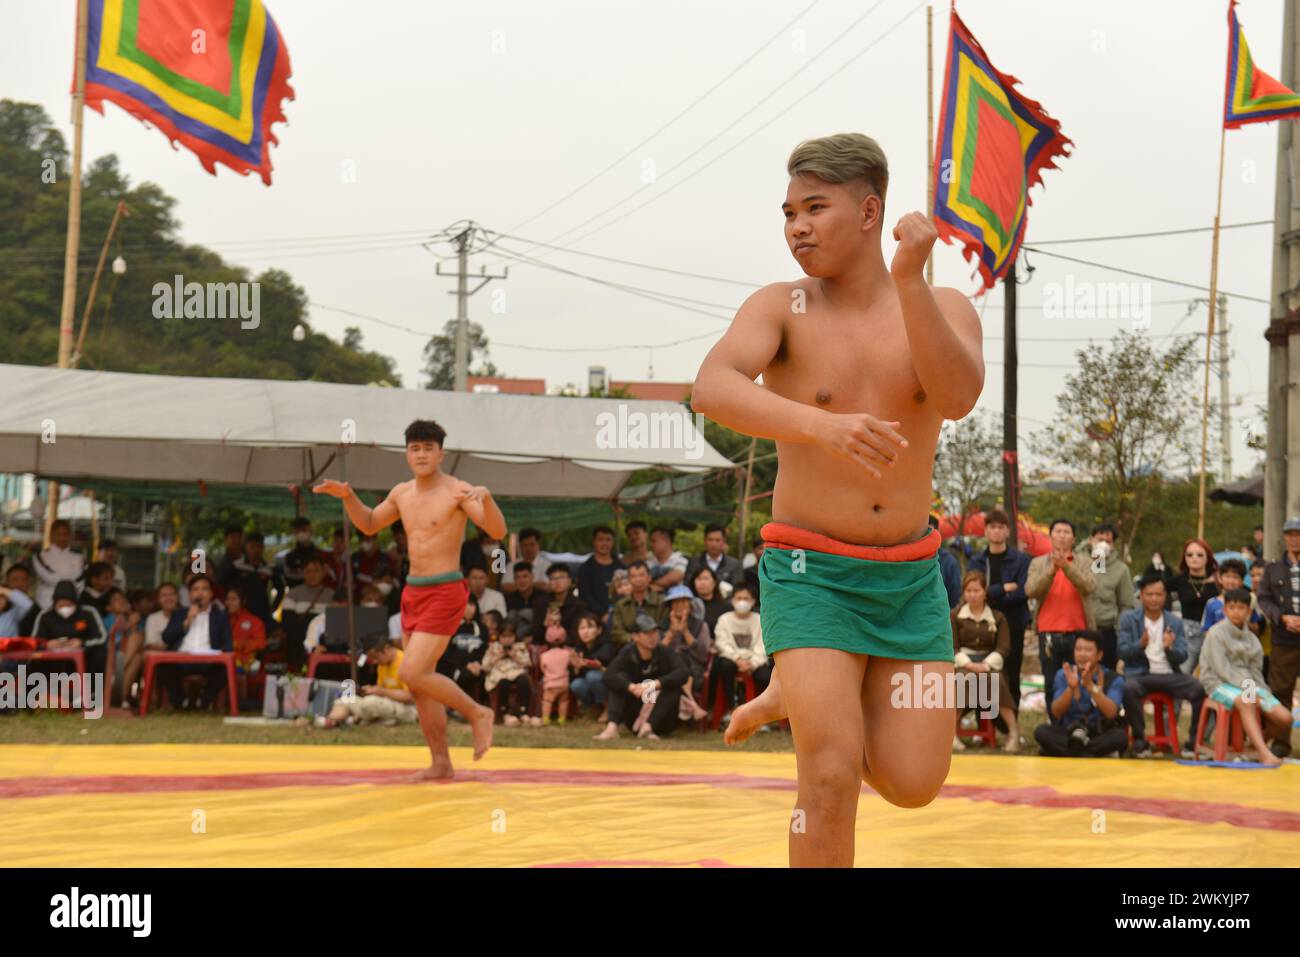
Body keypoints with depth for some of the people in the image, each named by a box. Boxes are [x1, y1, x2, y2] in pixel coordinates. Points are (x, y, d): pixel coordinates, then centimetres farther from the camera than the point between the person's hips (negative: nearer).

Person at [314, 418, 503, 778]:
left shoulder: (458, 490, -13)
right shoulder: (403, 492, 10)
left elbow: (498, 531, -25)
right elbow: (368, 525, 24)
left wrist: (486, 496, -45)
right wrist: (346, 495, 6)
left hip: (444, 596, -8)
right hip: (414, 595, 8)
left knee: (412, 675, -17)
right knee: (420, 684, 7)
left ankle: (476, 713, 3)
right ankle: (441, 764, 16)